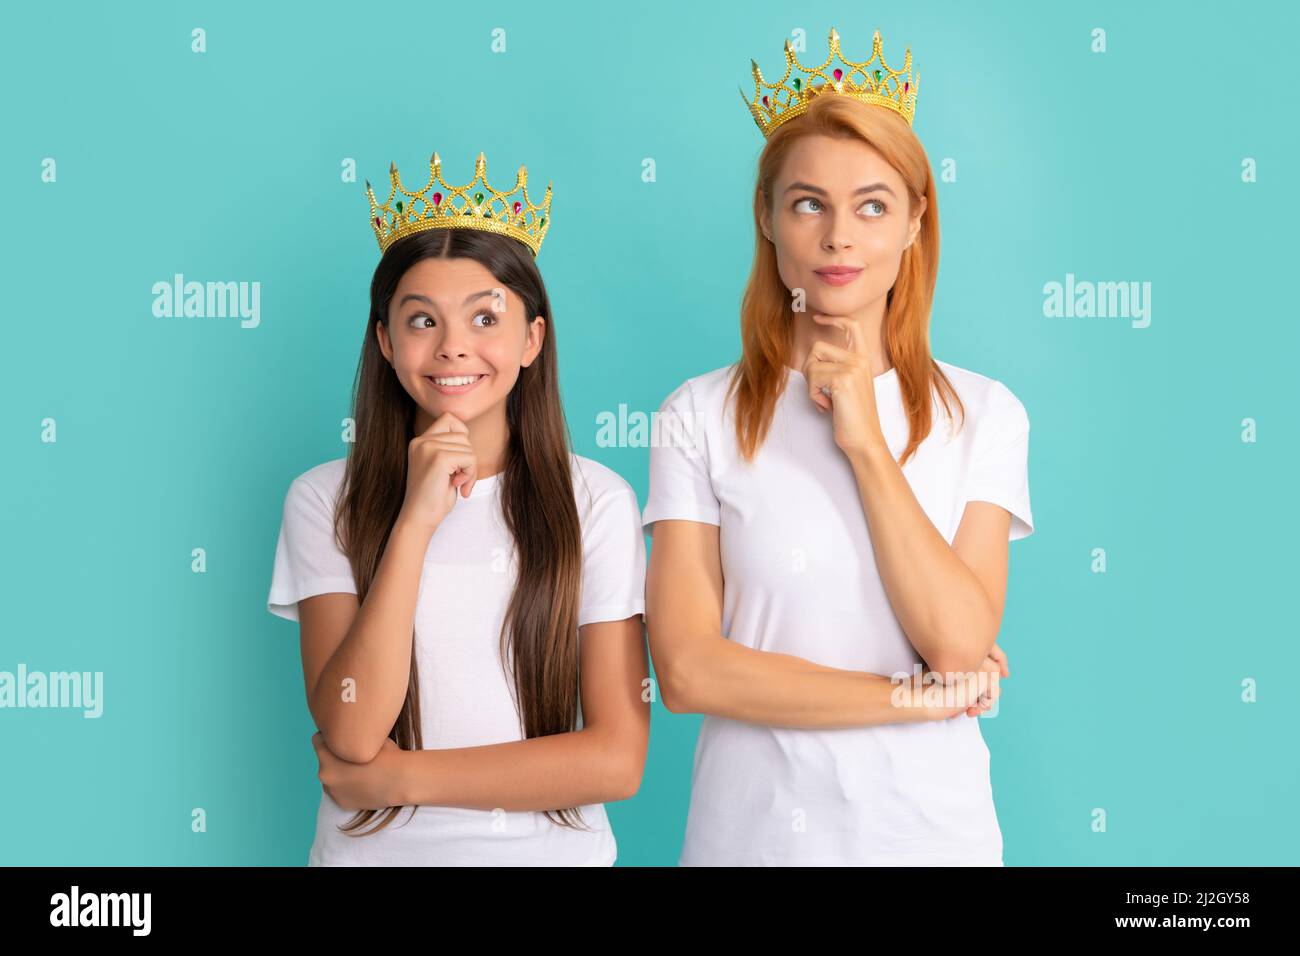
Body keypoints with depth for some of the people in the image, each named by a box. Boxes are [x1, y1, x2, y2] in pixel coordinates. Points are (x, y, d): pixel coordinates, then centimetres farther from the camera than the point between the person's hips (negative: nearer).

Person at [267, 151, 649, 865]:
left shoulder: (596, 502, -10)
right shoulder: (324, 501, -8)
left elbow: (617, 758, -13)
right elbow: (350, 734, -18)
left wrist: (397, 776, -16)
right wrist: (415, 519, -23)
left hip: (550, 849, 0)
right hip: (373, 850, 0)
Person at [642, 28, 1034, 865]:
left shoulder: (984, 414, -2)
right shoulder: (701, 416, -7)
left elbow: (960, 643, -13)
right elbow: (688, 669, -12)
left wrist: (866, 442, -14)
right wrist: (916, 696, -12)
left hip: (931, 826, 1)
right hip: (753, 826, -1)